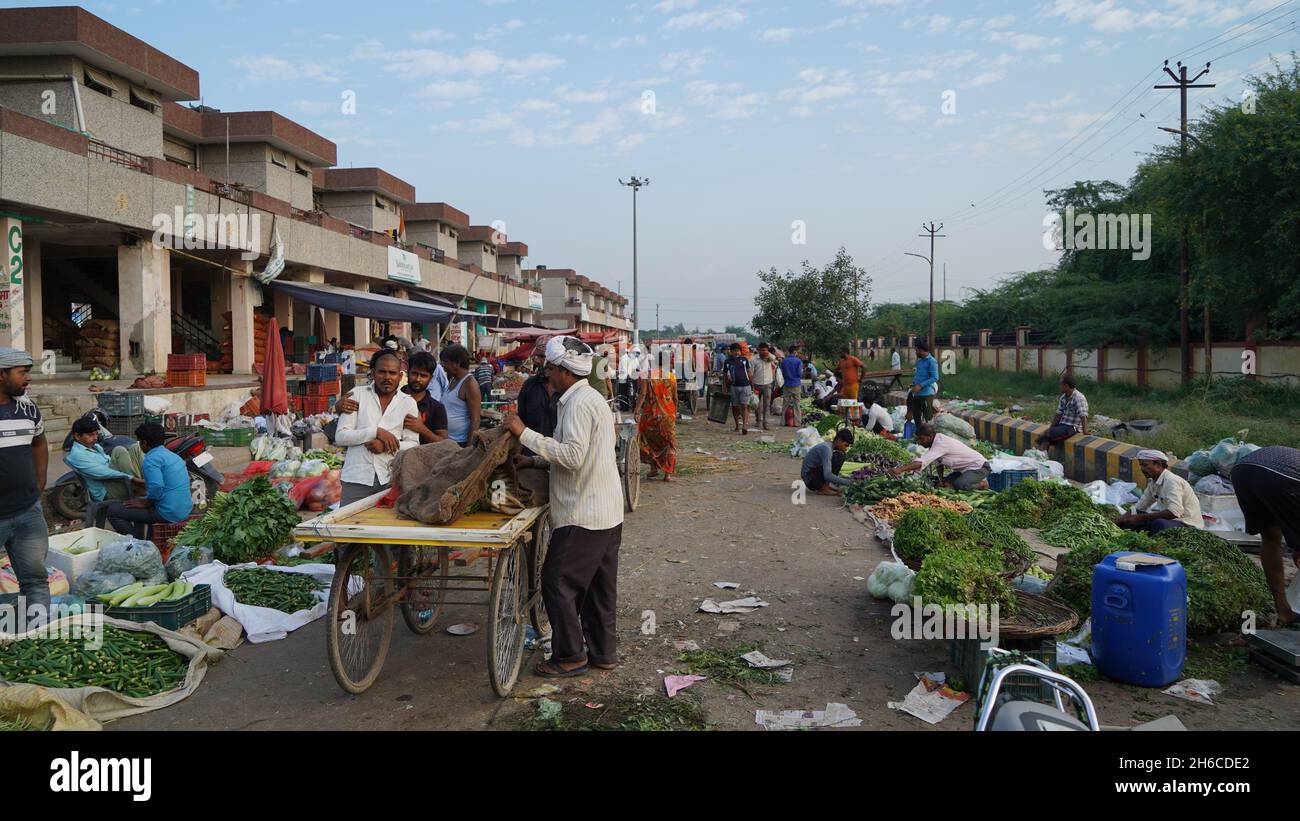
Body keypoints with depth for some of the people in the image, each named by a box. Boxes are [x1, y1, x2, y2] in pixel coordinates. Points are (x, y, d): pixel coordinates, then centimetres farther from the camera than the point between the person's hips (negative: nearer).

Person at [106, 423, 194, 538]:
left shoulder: (151, 459, -14)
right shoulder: (173, 456, 14)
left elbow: (156, 487, -28)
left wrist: (144, 503, -10)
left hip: (168, 513, -9)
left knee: (113, 510, -1)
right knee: (138, 500, 33)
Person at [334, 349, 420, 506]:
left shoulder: (408, 402, 8)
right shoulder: (357, 394, 6)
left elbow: (413, 445, 3)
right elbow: (340, 437, -1)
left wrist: (386, 446, -14)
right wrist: (376, 432, -13)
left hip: (391, 480, 1)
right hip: (356, 479, -1)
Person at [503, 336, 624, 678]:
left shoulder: (578, 403, -17)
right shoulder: (594, 399, 16)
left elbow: (572, 456, -25)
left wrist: (525, 433, -22)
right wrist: (535, 461, 14)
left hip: (584, 515, -10)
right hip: (608, 512, 10)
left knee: (558, 582, 0)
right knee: (599, 584, 16)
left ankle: (571, 657, 9)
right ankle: (603, 652, 25)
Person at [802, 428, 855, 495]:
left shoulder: (830, 446, 8)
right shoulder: (827, 449, -21)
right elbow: (827, 475, -30)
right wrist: (847, 482, -27)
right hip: (810, 478, -10)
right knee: (839, 456, -18)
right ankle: (824, 488, -14)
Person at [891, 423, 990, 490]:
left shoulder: (940, 444, -30)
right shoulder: (937, 440, -1)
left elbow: (921, 462, -41)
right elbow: (939, 463, 9)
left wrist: (901, 470, -47)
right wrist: (942, 480, 0)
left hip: (979, 467, -9)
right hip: (965, 468, 9)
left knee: (960, 485, -28)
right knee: (948, 483, -2)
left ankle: (983, 484, -1)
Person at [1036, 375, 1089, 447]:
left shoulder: (1079, 398, -17)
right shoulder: (1063, 397, 10)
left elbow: (1083, 417, -24)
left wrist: (1085, 432, -30)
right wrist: (1050, 428, 10)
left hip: (1073, 428, -8)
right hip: (1062, 425, 8)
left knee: (1052, 433, -28)